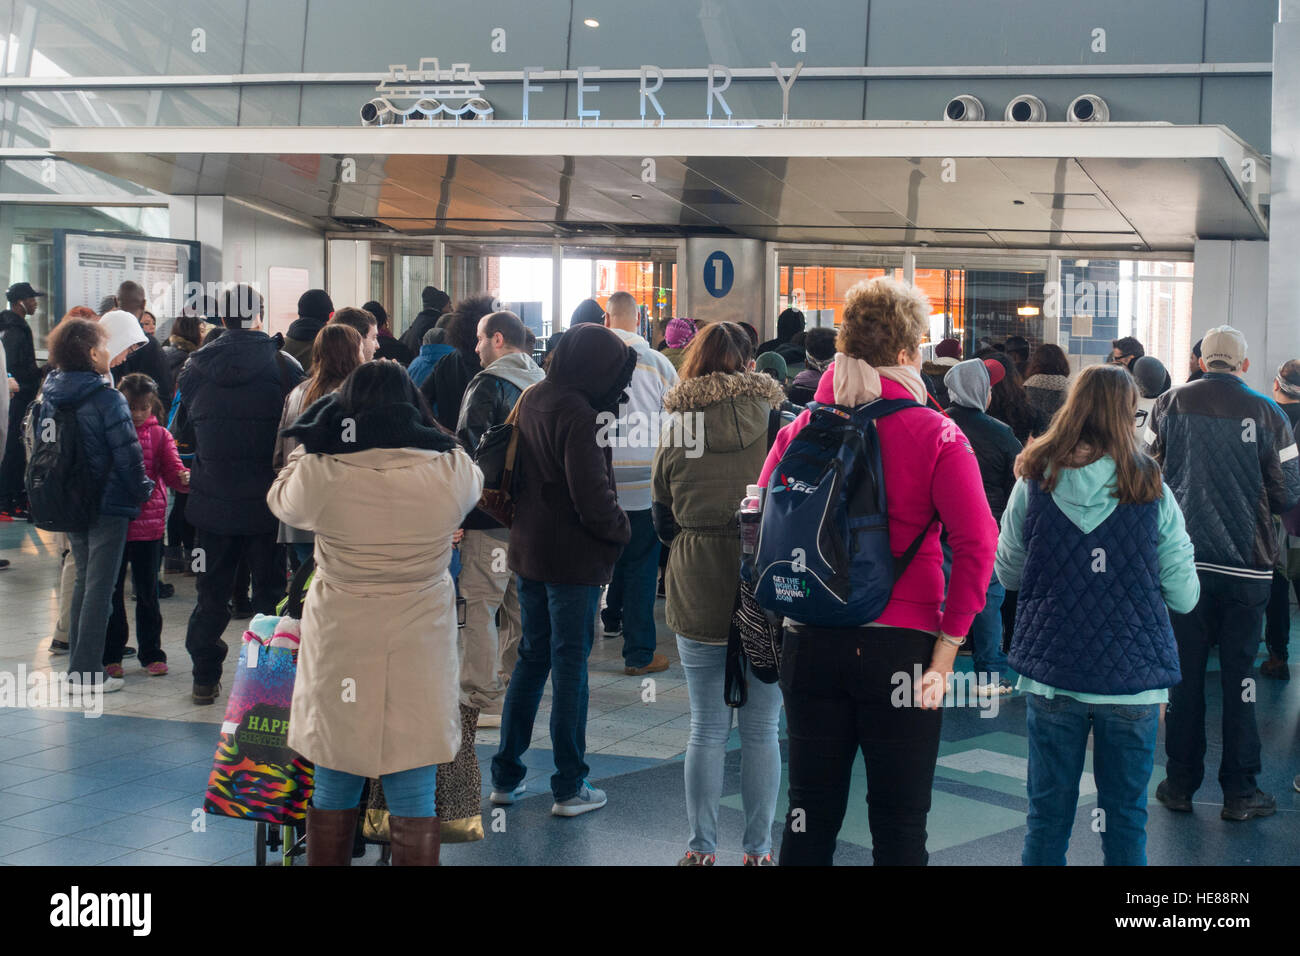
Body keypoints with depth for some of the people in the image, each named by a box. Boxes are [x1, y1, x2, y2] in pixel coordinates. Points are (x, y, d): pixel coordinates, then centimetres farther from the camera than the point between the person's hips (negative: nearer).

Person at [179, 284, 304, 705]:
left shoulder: (195, 367, -1)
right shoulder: (283, 367, -11)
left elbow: (186, 423, 10)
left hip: (213, 500, 2)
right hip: (268, 501, -2)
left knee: (211, 591, 13)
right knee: (270, 590, 9)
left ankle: (205, 678, 17)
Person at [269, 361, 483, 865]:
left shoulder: (320, 473, -14)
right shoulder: (452, 471, -11)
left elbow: (281, 499, 9)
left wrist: (314, 440, 17)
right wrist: (422, 430, 21)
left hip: (340, 651, 0)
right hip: (419, 653, 0)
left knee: (332, 791, 16)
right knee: (414, 802, 7)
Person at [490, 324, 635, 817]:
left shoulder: (532, 400, 6)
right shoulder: (578, 415, -20)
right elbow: (592, 494, -24)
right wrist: (620, 531, -8)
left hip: (528, 550, 8)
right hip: (573, 555, -8)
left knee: (532, 657, 17)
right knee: (570, 666, 1)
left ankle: (505, 776, 22)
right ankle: (570, 787, 10)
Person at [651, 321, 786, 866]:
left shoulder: (676, 434, -2)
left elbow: (663, 523, 8)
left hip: (697, 595, 1)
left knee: (707, 730, 10)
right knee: (761, 730, 9)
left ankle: (701, 850, 17)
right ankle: (758, 851, 17)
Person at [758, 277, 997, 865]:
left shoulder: (802, 427, 3)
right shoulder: (936, 435, -7)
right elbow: (976, 543, -17)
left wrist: (779, 614, 10)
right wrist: (945, 651, -14)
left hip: (811, 641, 3)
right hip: (901, 645, -3)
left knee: (810, 815, 14)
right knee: (899, 823, 8)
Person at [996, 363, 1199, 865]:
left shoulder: (1034, 484, -4)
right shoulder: (1152, 493, -8)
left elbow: (1007, 573, 7)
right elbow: (1184, 596, -3)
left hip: (1050, 672, 1)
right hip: (1132, 674, -1)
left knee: (1048, 811, 10)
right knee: (1126, 814, 10)